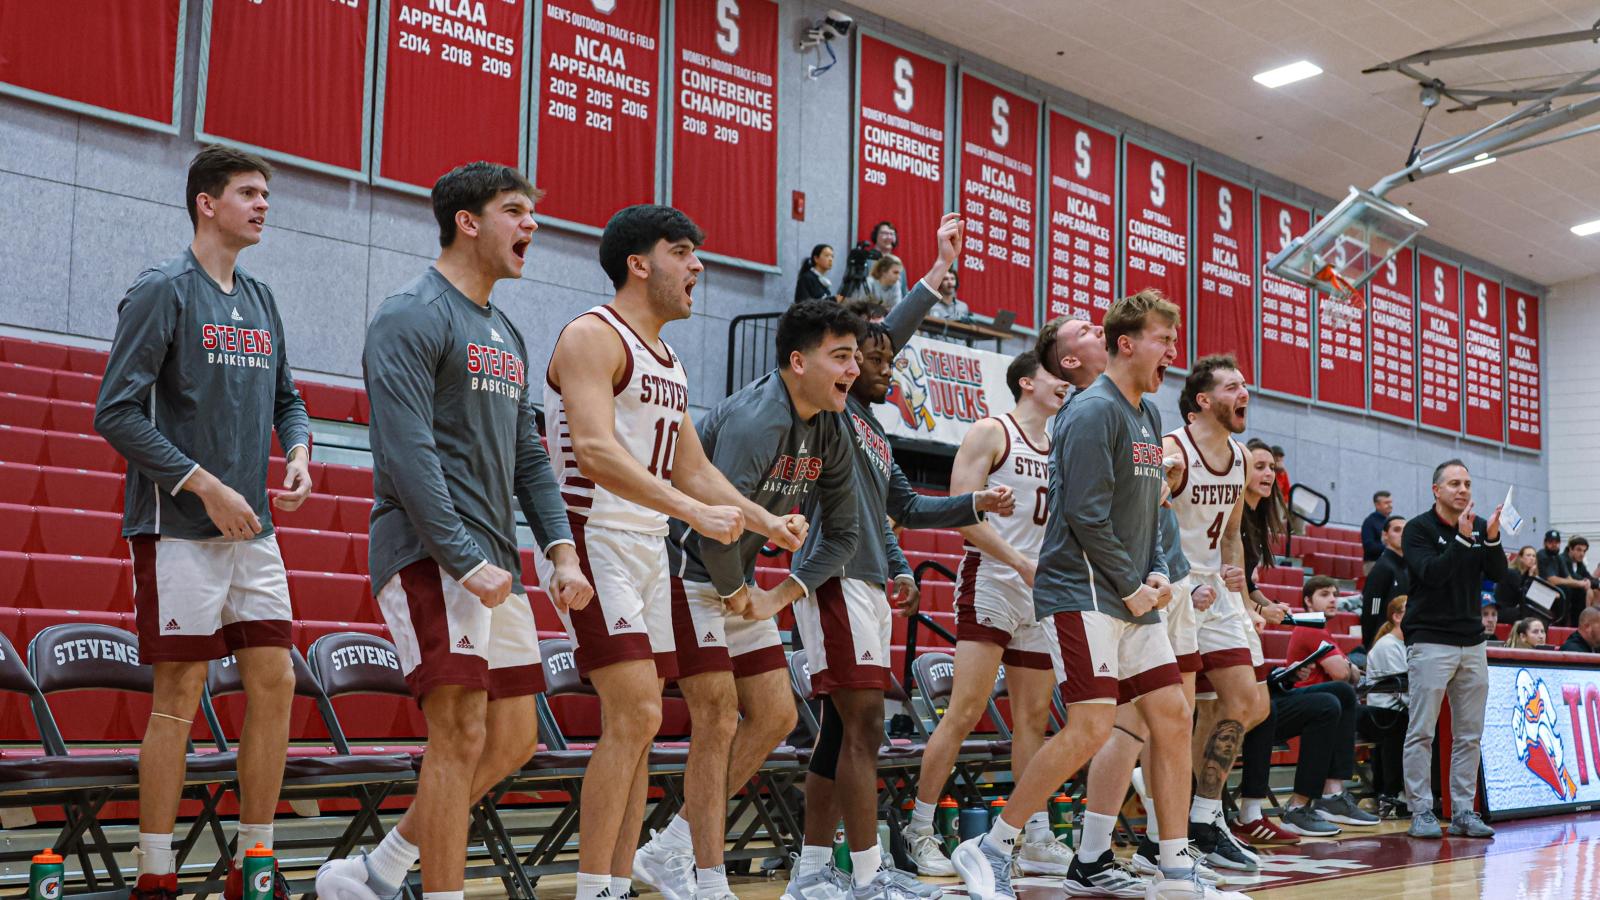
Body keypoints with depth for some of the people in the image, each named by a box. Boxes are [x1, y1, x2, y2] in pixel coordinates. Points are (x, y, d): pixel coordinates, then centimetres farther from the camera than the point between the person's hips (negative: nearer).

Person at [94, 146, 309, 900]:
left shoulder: (260, 300, 14)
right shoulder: (162, 290, -6)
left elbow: (286, 398, 23)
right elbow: (116, 412, -12)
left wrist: (299, 453, 1)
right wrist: (205, 485, -17)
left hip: (252, 530, 7)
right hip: (180, 528, -7)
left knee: (274, 684, 5)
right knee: (178, 697, -3)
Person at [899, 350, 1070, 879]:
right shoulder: (991, 433, -3)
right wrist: (1022, 562, -19)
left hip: (1038, 595, 7)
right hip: (990, 583, -7)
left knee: (1034, 718, 8)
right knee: (965, 711, -12)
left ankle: (1037, 840, 12)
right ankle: (920, 831, -4)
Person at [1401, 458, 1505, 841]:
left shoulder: (1480, 526, 11)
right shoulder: (1419, 529, -4)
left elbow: (1498, 574, 0)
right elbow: (1432, 574, -17)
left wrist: (1492, 539, -17)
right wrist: (1462, 538, -25)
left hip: (1472, 642, 5)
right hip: (1430, 641, -5)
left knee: (1469, 734, 6)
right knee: (1421, 732, -6)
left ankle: (1463, 810, 12)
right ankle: (1421, 812, -1)